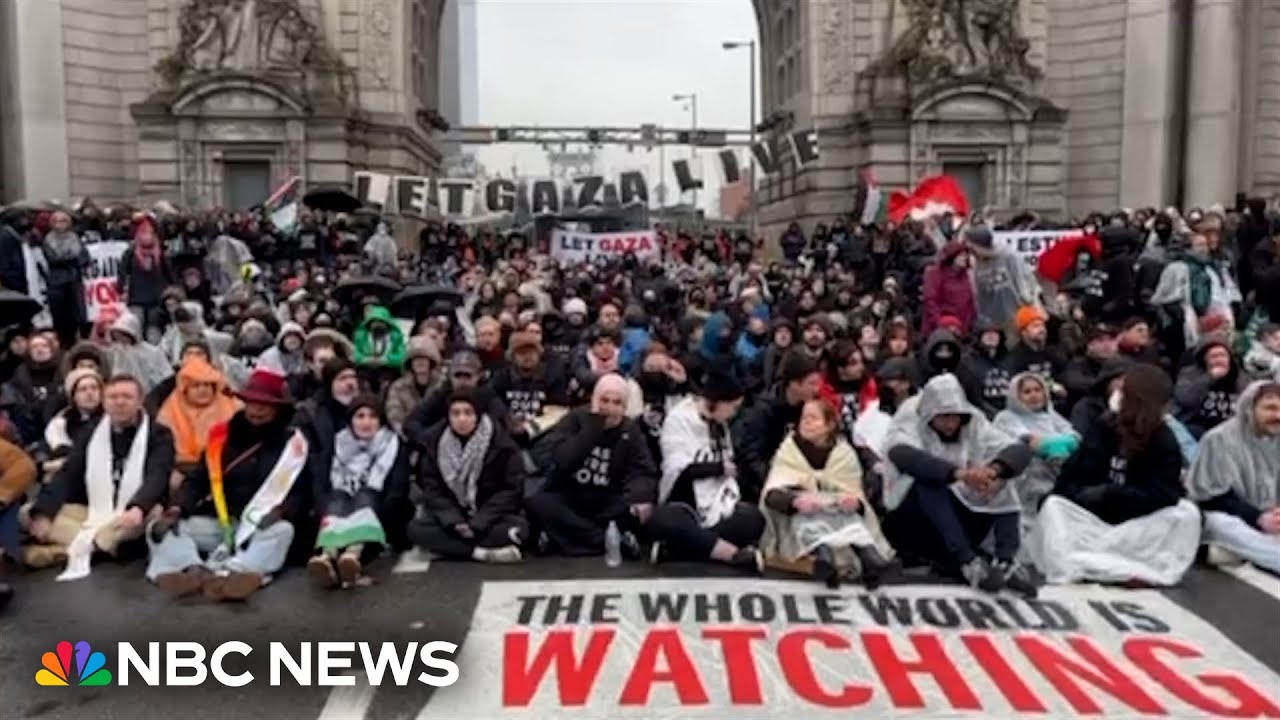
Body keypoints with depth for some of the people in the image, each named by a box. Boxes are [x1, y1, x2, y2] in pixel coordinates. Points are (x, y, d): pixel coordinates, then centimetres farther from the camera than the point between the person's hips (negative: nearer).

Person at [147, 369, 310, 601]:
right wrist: (176, 509, -11)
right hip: (216, 523, 3)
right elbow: (196, 481, 8)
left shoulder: (292, 443, 5)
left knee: (283, 530, -35)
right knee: (162, 528, -18)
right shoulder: (222, 435, 11)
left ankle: (229, 574, -60)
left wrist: (281, 511, -20)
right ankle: (195, 571, -49)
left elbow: (299, 492, 2)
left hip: (262, 525, -3)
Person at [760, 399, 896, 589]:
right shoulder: (789, 450, 3)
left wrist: (855, 501, -24)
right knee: (808, 523, -36)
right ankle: (824, 556, -65)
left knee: (851, 519, -31)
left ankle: (869, 559, -57)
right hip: (801, 517, -2)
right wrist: (796, 500, -34)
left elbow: (857, 497, 2)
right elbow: (771, 494, -12)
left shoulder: (844, 453, 8)